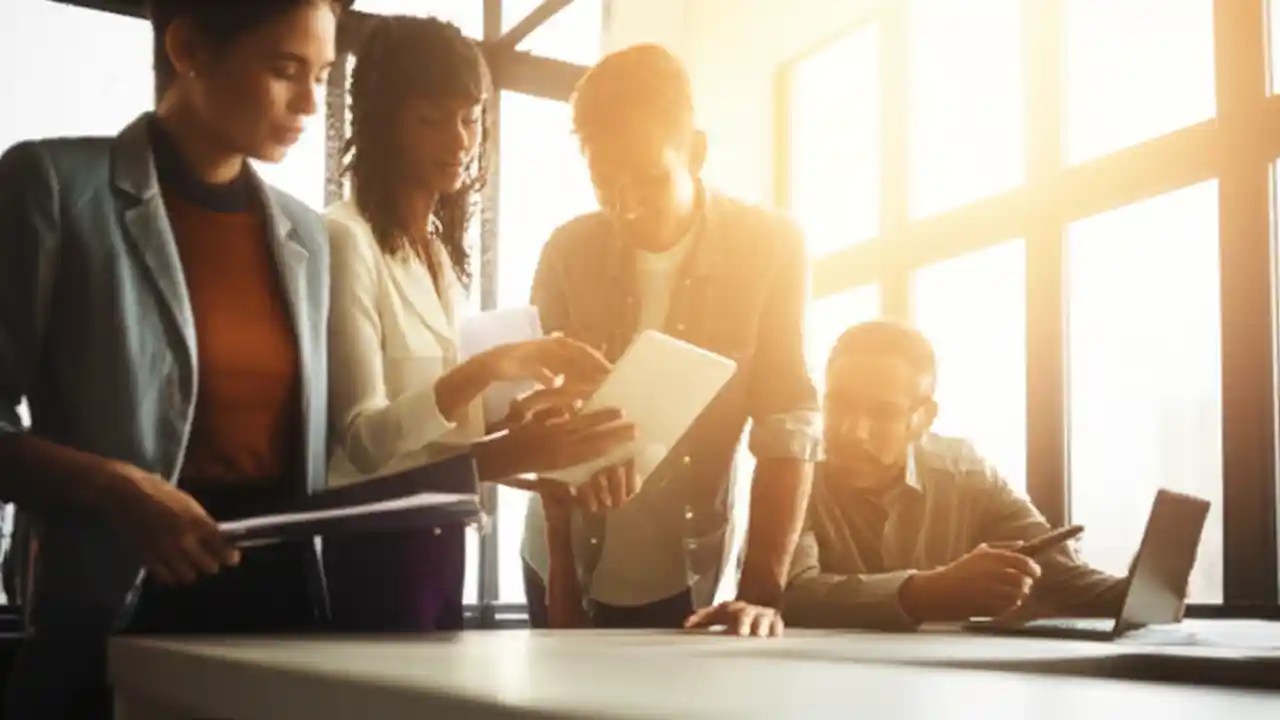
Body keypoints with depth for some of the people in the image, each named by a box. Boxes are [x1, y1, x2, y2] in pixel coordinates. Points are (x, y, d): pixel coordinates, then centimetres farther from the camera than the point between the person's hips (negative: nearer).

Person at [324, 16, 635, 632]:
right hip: (371, 548, -8)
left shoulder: (442, 248, 12)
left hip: (438, 541, 8)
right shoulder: (345, 239, -13)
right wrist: (484, 370, -31)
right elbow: (365, 439, -21)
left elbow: (442, 415, 10)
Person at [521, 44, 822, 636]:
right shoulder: (567, 252, -6)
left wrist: (763, 592, -27)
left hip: (688, 572, -2)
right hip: (567, 563, 2)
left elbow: (789, 425, -17)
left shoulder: (769, 247, -12)